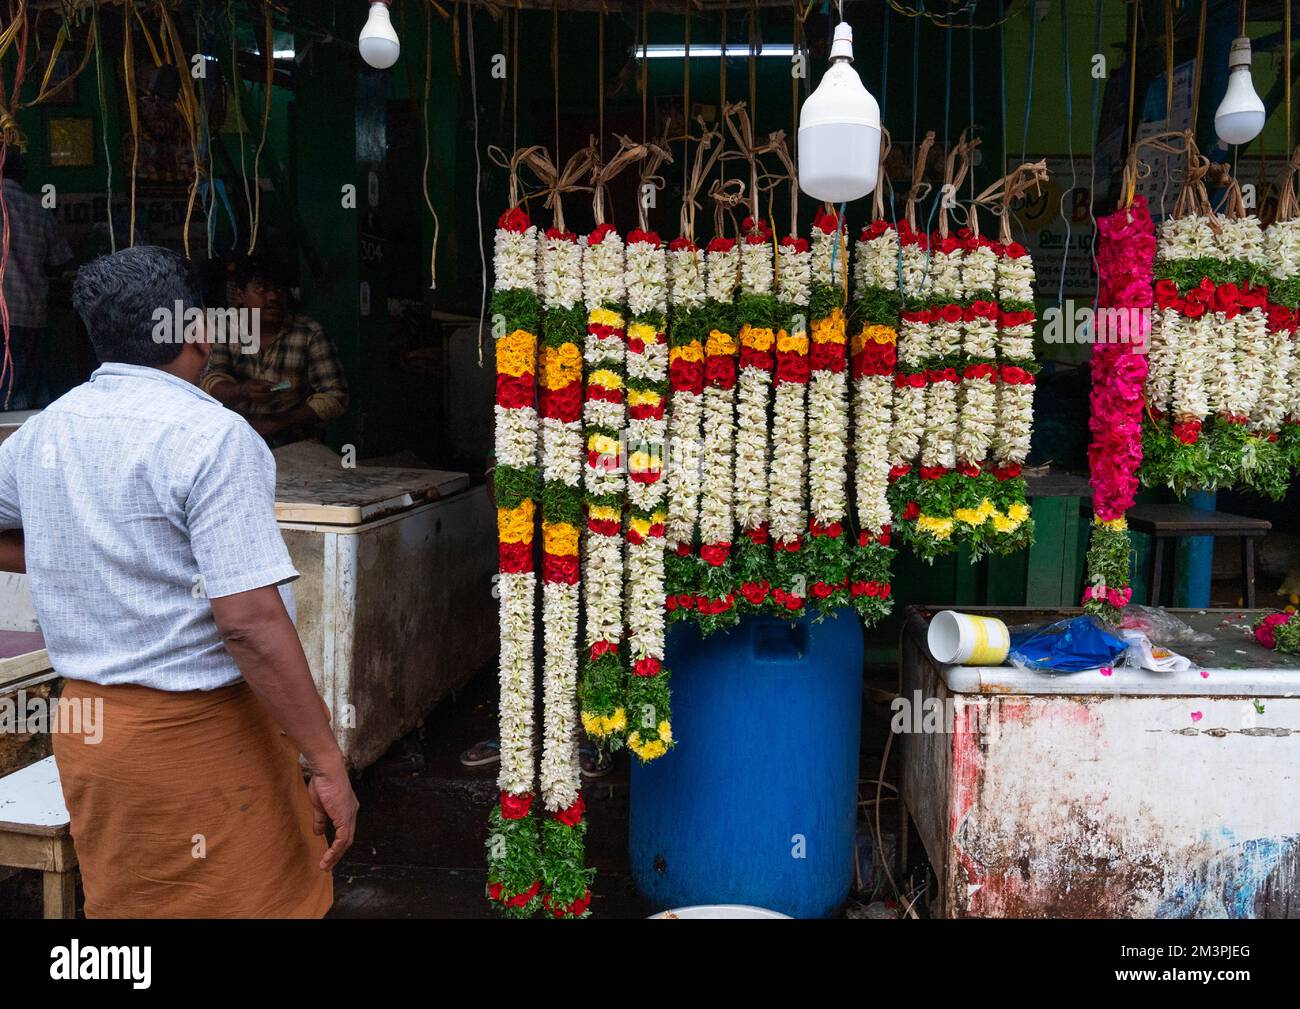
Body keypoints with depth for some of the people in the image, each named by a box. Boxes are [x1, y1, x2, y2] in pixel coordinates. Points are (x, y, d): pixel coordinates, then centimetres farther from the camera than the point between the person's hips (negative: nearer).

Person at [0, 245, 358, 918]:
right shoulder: (213, 437, -18)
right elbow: (250, 622, -24)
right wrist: (326, 762, -19)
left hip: (84, 718, 7)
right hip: (196, 733, -7)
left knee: (121, 904, 21)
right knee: (244, 902, 7)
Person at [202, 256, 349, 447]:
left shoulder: (310, 333, -5)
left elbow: (335, 397, -7)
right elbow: (211, 383, -5)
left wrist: (277, 423, -15)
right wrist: (241, 391, -27)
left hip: (294, 446, -2)